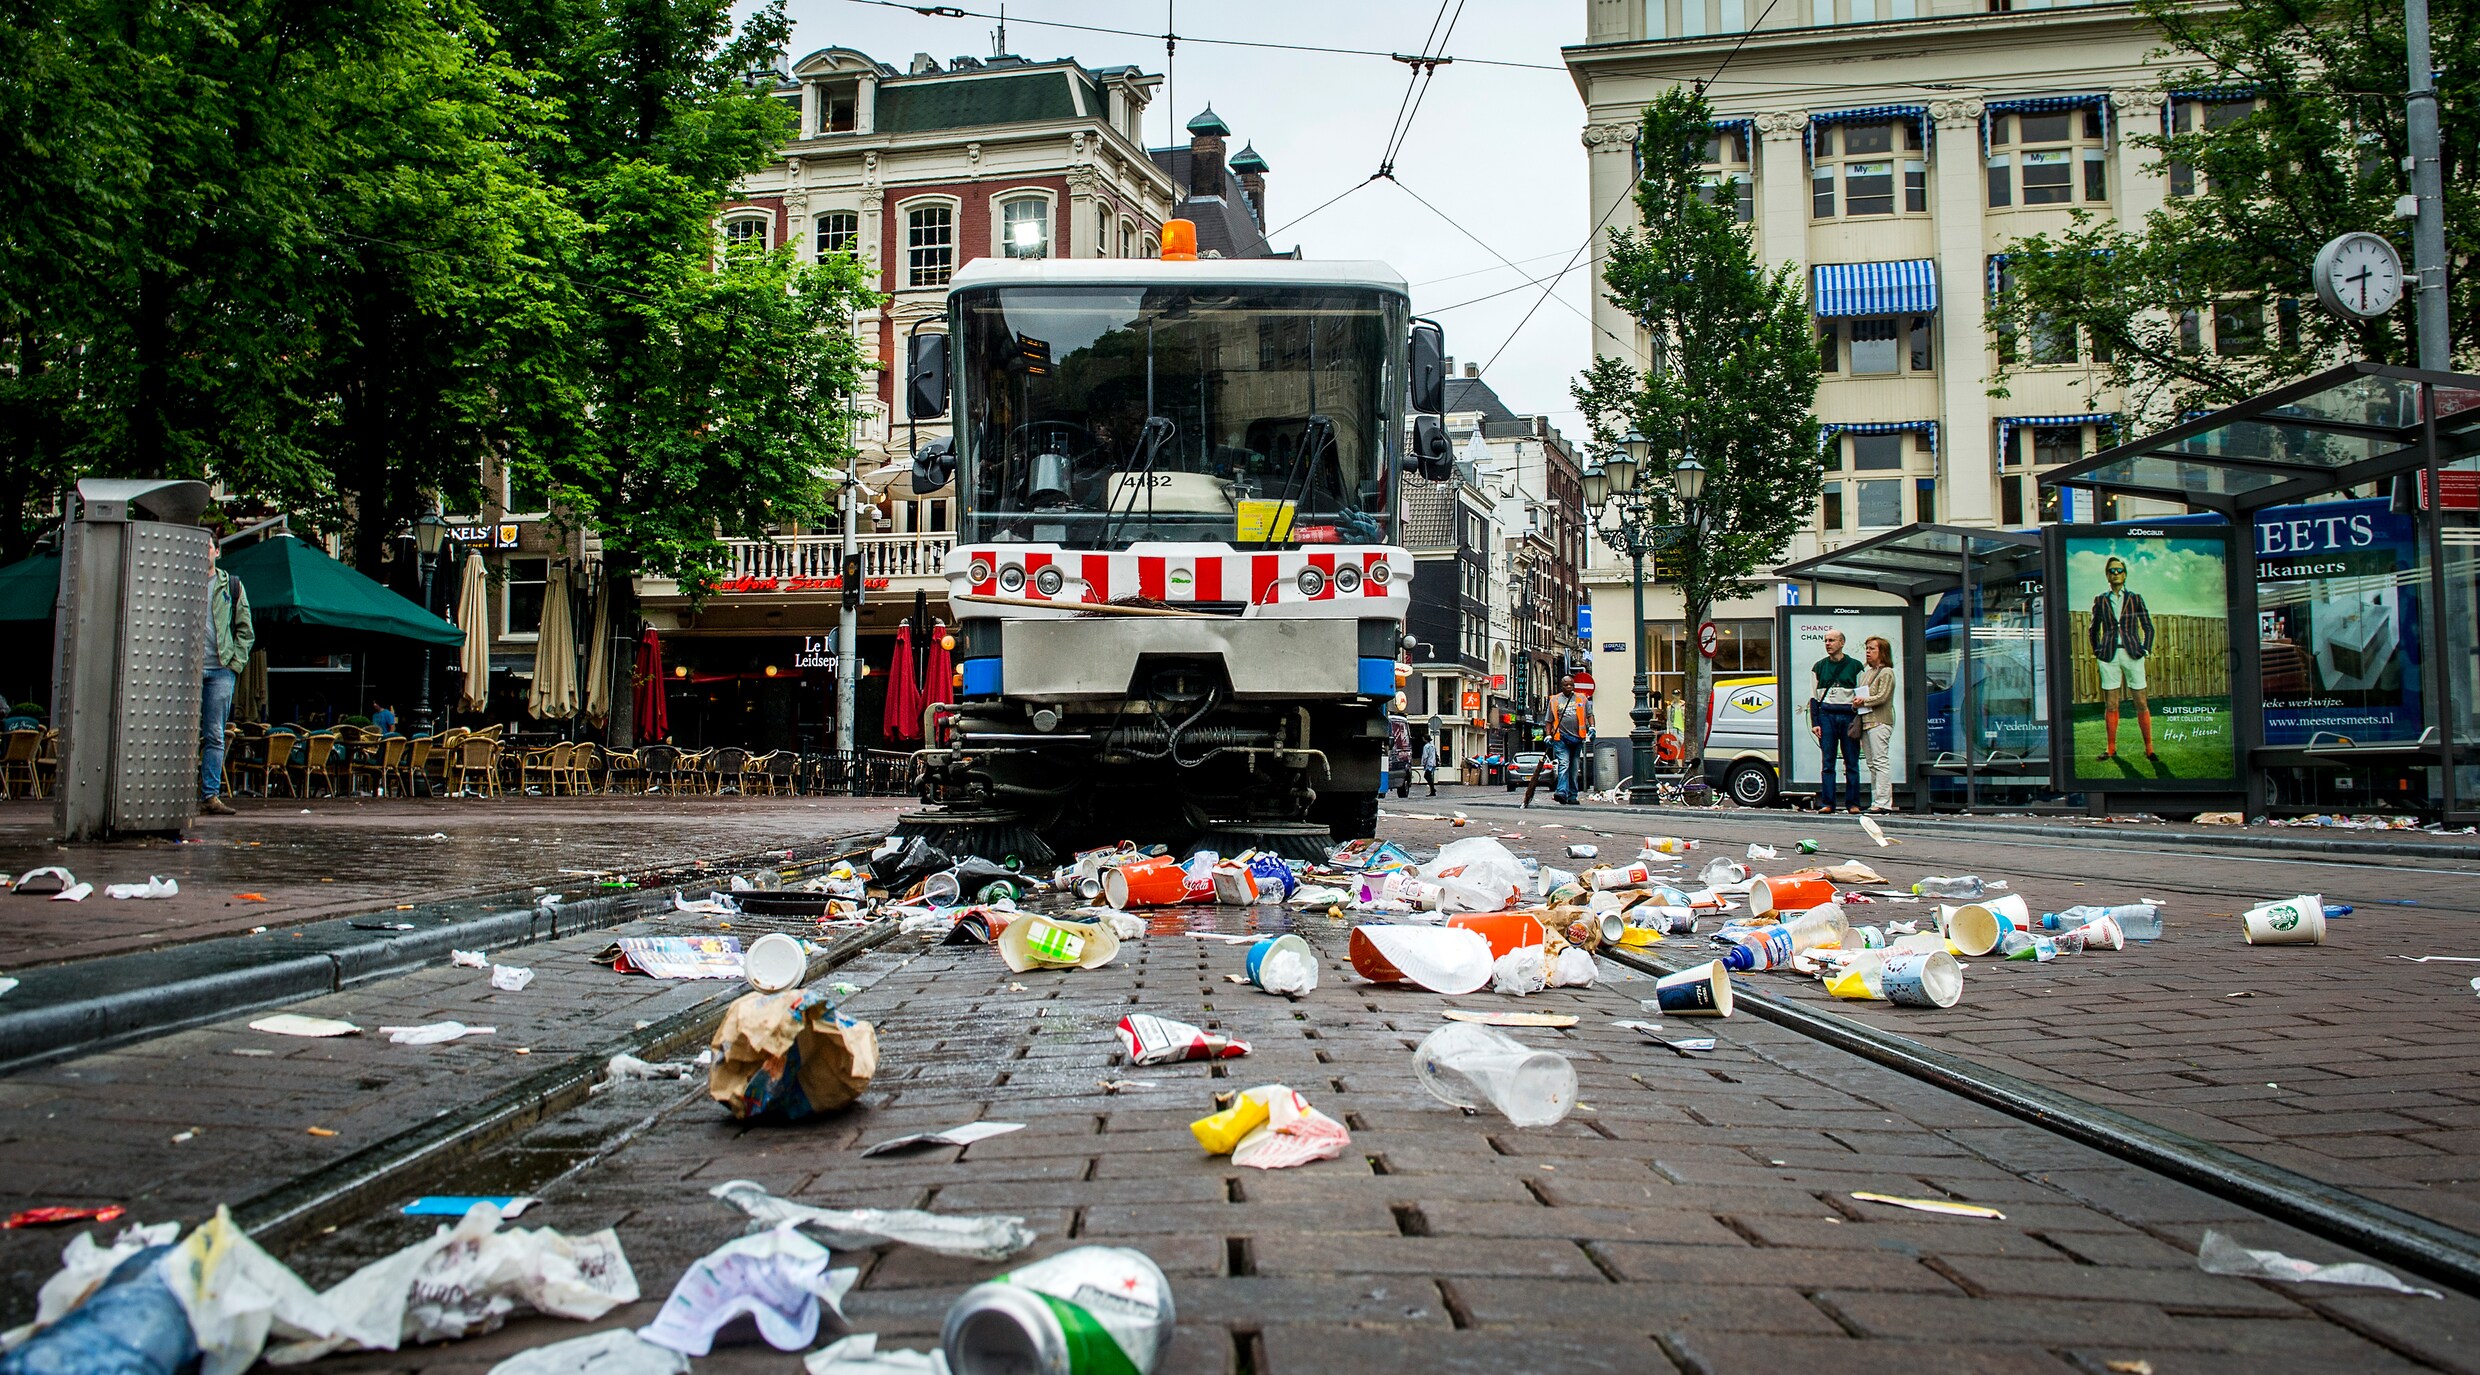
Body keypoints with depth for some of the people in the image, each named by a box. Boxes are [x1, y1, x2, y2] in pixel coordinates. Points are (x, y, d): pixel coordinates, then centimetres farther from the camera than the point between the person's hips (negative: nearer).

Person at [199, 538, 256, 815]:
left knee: (215, 736, 0)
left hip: (221, 670, 1)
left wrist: (236, 662, 2)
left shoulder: (232, 586, 11)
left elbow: (246, 630, 13)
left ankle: (211, 795, 2)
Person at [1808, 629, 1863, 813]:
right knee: (1827, 762, -1)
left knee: (1852, 762, 0)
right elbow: (1813, 697, 11)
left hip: (1849, 715, -1)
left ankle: (1853, 803, 5)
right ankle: (1827, 803, 1)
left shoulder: (1855, 666, 8)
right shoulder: (1819, 667, 12)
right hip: (1826, 715, 1)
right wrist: (1815, 723, 1)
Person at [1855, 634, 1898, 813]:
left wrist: (1863, 701, -10)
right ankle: (1876, 800, 10)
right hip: (1866, 722, 8)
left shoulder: (1886, 672, -4)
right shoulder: (1866, 671, 20)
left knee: (1881, 762, -10)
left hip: (1879, 722, -8)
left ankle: (1883, 802, -12)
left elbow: (1882, 697, -13)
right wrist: (1857, 701, 5)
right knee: (1872, 764, 8)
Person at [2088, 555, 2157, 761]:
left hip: (2132, 654, -1)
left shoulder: (2135, 599, 6)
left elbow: (2148, 627, 9)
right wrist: (2096, 652, 10)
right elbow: (2094, 630, 19)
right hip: (2109, 656, 1)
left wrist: (2145, 650, -1)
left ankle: (2149, 748, 4)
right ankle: (2110, 748, 8)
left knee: (2141, 703, -1)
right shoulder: (2100, 601, 8)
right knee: (2111, 704, 1)